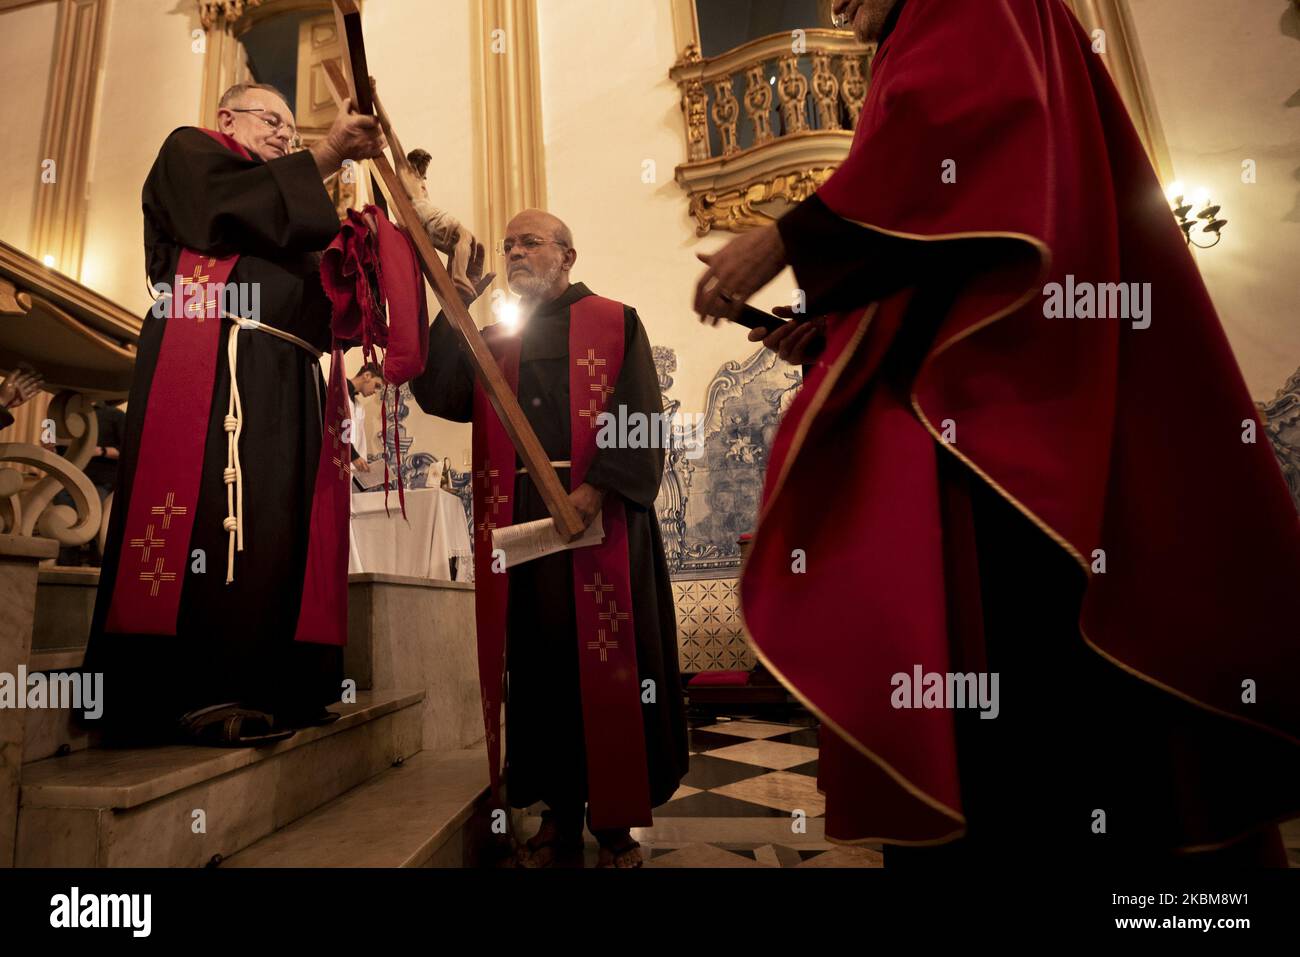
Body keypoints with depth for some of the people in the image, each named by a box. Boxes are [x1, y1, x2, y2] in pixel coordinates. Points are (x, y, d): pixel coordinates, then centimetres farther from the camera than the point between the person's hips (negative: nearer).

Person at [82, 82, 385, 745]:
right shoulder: (189, 151, 19)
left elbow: (320, 287, 22)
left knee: (280, 526, -3)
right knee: (212, 517, -18)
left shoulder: (285, 199, 37)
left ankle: (269, 686, -2)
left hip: (286, 377, 7)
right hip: (214, 357, -7)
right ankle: (195, 693, -18)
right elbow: (230, 204, -6)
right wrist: (328, 153, -4)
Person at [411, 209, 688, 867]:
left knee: (607, 661, 0)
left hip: (603, 517, -3)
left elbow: (640, 416, -6)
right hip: (520, 522, 4)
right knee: (539, 661, 6)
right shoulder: (493, 342, 20)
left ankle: (616, 819, 15)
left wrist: (594, 489, -19)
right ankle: (559, 812, 19)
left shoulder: (615, 324, 7)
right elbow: (438, 397, 5)